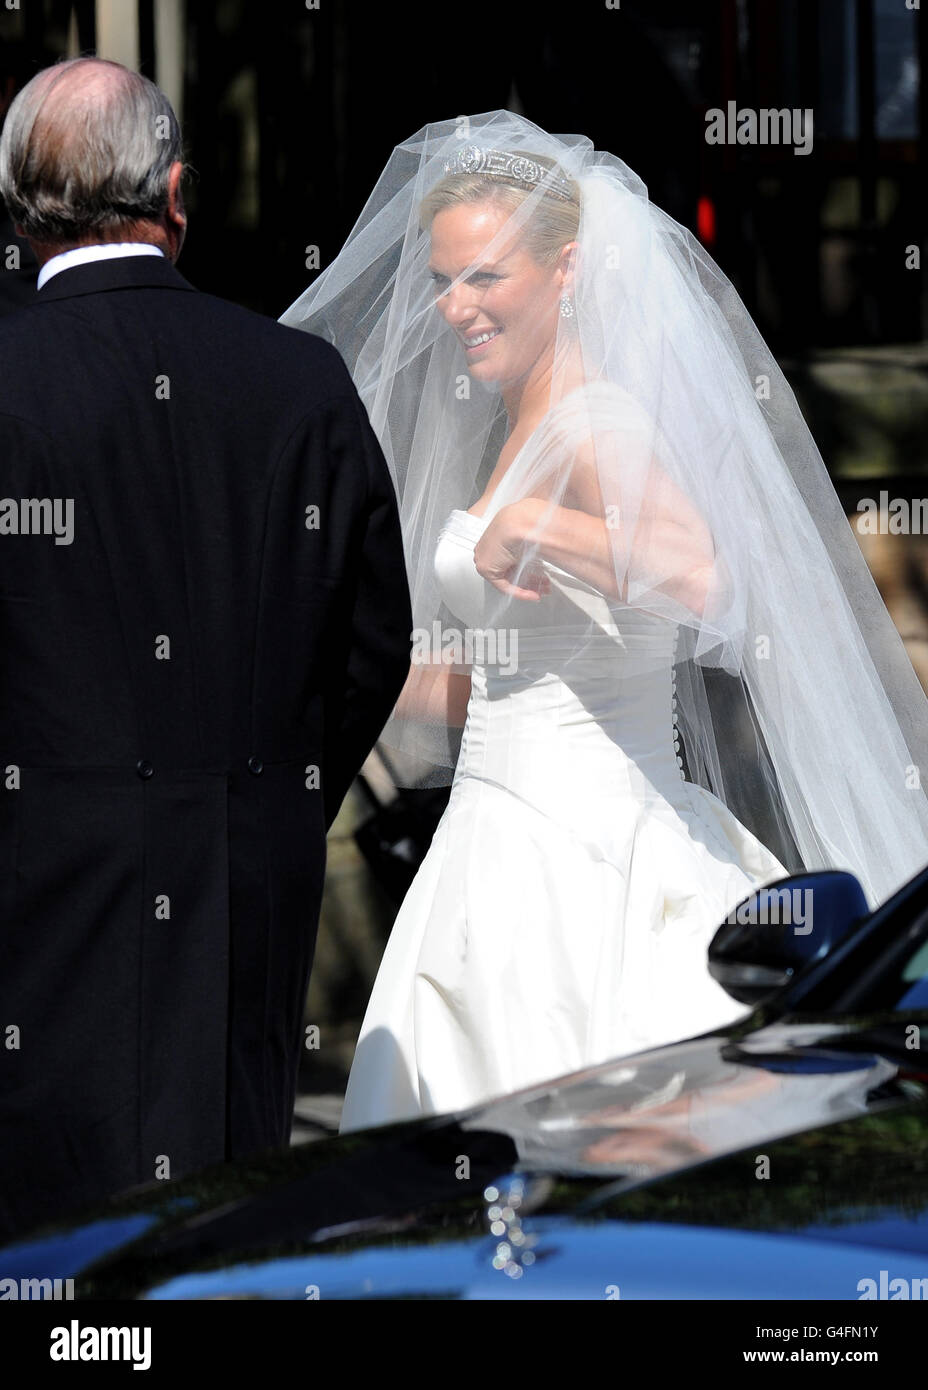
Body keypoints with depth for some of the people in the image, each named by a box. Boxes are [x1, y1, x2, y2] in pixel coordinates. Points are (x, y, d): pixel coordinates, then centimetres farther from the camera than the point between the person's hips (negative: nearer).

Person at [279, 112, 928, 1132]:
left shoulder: (595, 424, -12)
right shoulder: (515, 429, 17)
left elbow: (695, 575, -33)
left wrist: (521, 528, -23)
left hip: (577, 848, -9)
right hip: (507, 845, 9)